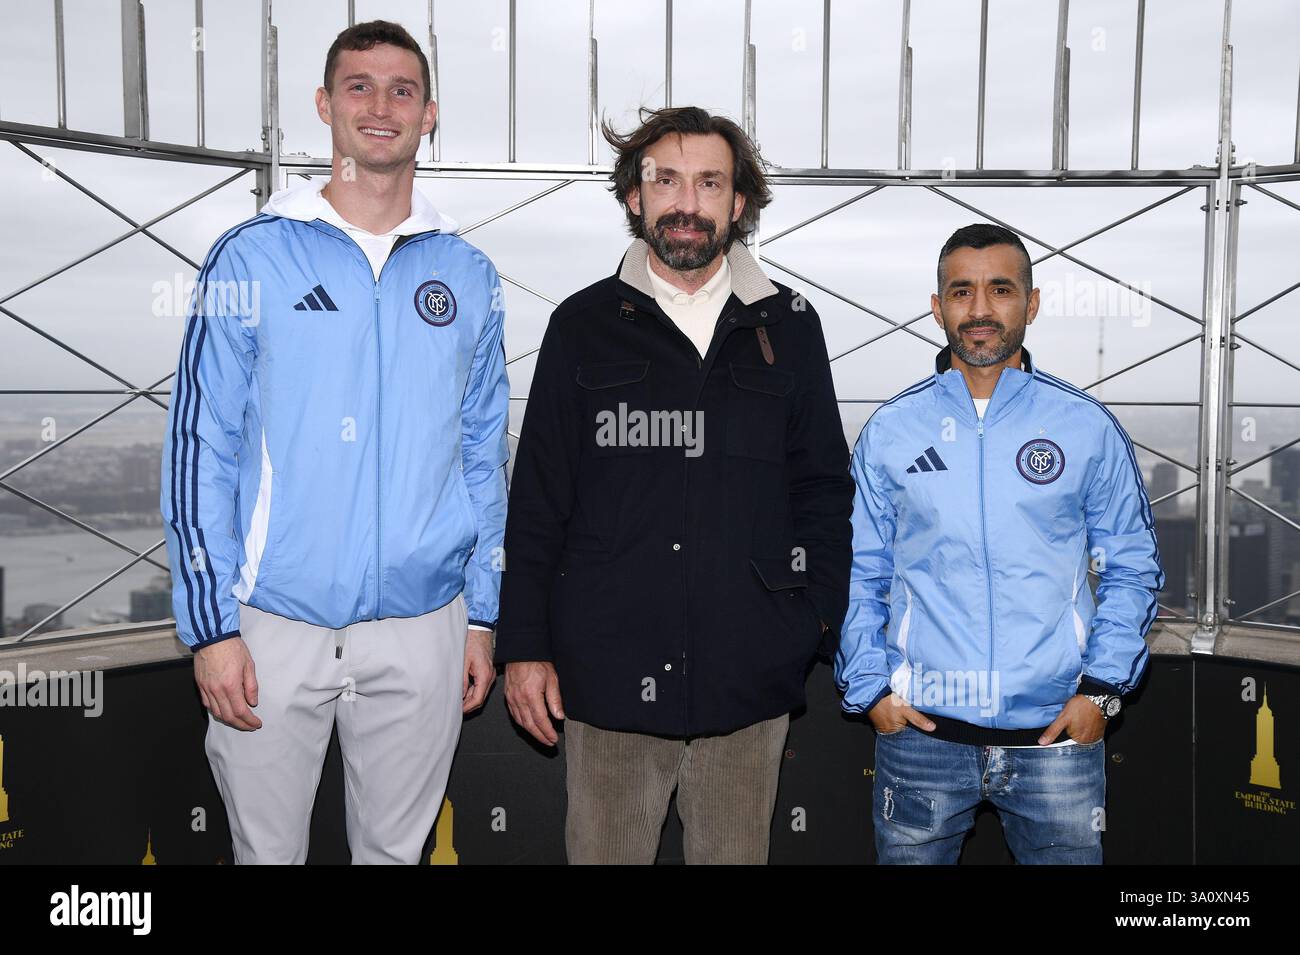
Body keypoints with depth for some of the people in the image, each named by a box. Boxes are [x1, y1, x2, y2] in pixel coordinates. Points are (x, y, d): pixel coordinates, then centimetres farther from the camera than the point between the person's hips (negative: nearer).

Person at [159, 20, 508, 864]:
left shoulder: (466, 275, 5)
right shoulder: (252, 258, -3)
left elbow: (483, 455, 9)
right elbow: (201, 446, -3)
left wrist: (482, 616, 6)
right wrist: (211, 626, -7)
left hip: (422, 632, 2)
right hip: (274, 629, -1)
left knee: (395, 849, 17)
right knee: (267, 850, 14)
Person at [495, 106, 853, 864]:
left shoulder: (789, 326, 6)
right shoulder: (584, 325, 4)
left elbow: (824, 489, 9)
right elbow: (537, 501, 4)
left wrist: (818, 619, 0)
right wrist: (525, 645, 1)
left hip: (749, 681, 1)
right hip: (608, 675, 0)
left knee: (735, 852, 13)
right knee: (604, 851, 11)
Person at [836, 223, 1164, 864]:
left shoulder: (1088, 427, 2)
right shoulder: (889, 431, 3)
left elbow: (1132, 568, 7)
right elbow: (859, 575, 7)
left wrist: (1101, 687, -2)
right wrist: (869, 688, -2)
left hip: (1058, 732, 0)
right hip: (920, 732, 0)